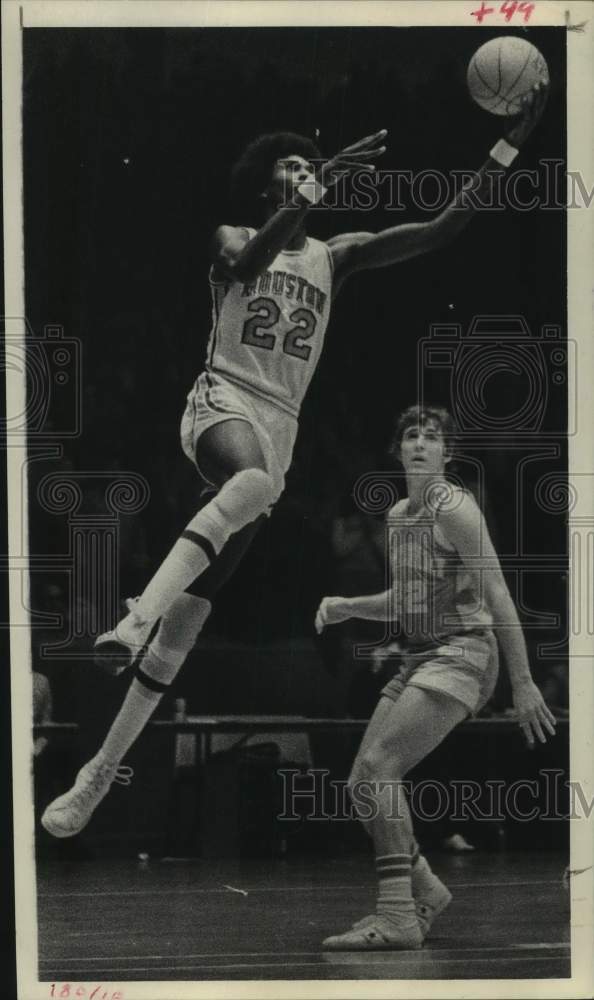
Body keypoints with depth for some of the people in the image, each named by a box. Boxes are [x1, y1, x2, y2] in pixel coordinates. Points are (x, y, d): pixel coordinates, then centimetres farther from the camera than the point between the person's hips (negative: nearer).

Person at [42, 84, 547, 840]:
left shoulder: (334, 257, 17)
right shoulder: (233, 239, 7)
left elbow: (444, 227, 10)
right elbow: (247, 262, -19)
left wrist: (514, 139, 3)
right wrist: (320, 188, -27)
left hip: (279, 426, 4)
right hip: (222, 402, -4)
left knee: (187, 621, 0)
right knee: (256, 481, -43)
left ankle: (101, 774, 2)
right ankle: (136, 616, -53)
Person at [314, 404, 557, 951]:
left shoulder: (455, 508, -11)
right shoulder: (398, 515, 15)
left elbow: (498, 596, -15)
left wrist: (523, 683, -20)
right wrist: (346, 607, 8)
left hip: (460, 654, -9)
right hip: (418, 658, 9)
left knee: (378, 767, -22)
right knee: (362, 783, 4)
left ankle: (398, 917, -22)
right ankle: (425, 890, 19)